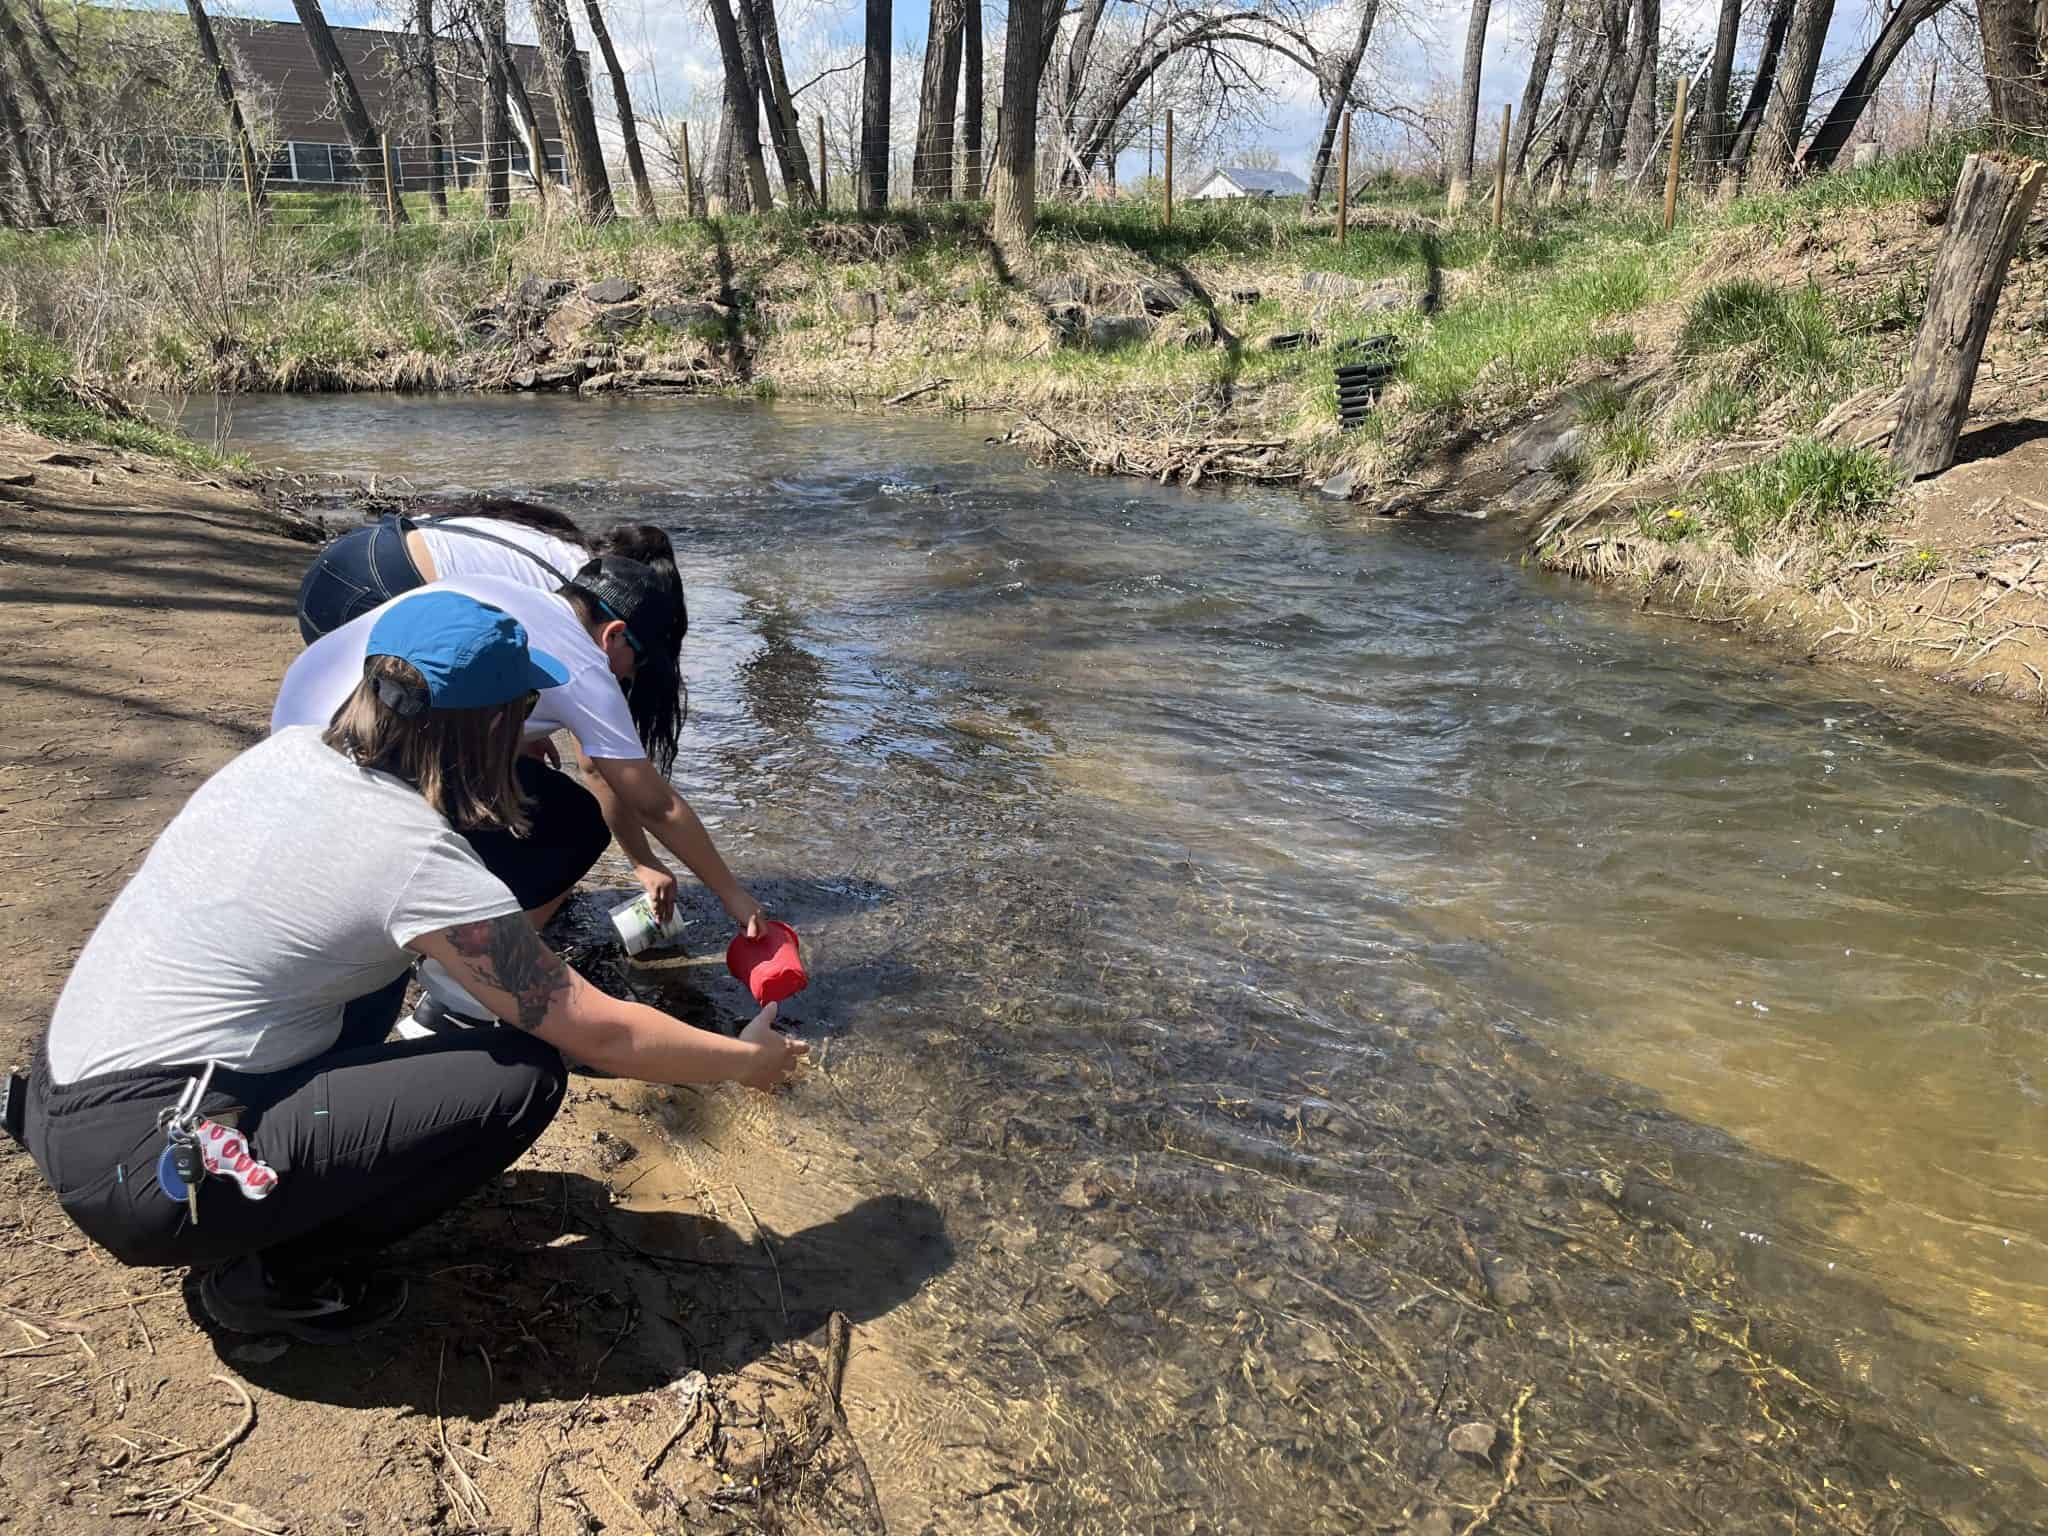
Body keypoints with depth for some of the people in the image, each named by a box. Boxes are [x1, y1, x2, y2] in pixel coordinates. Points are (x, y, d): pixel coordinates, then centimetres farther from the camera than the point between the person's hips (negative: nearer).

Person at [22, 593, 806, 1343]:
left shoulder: (285, 752, 1)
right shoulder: (423, 864, -20)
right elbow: (600, 1033, -13)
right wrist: (746, 1060, 2)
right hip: (144, 1172, -8)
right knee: (524, 1075, -10)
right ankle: (271, 1277, 2)